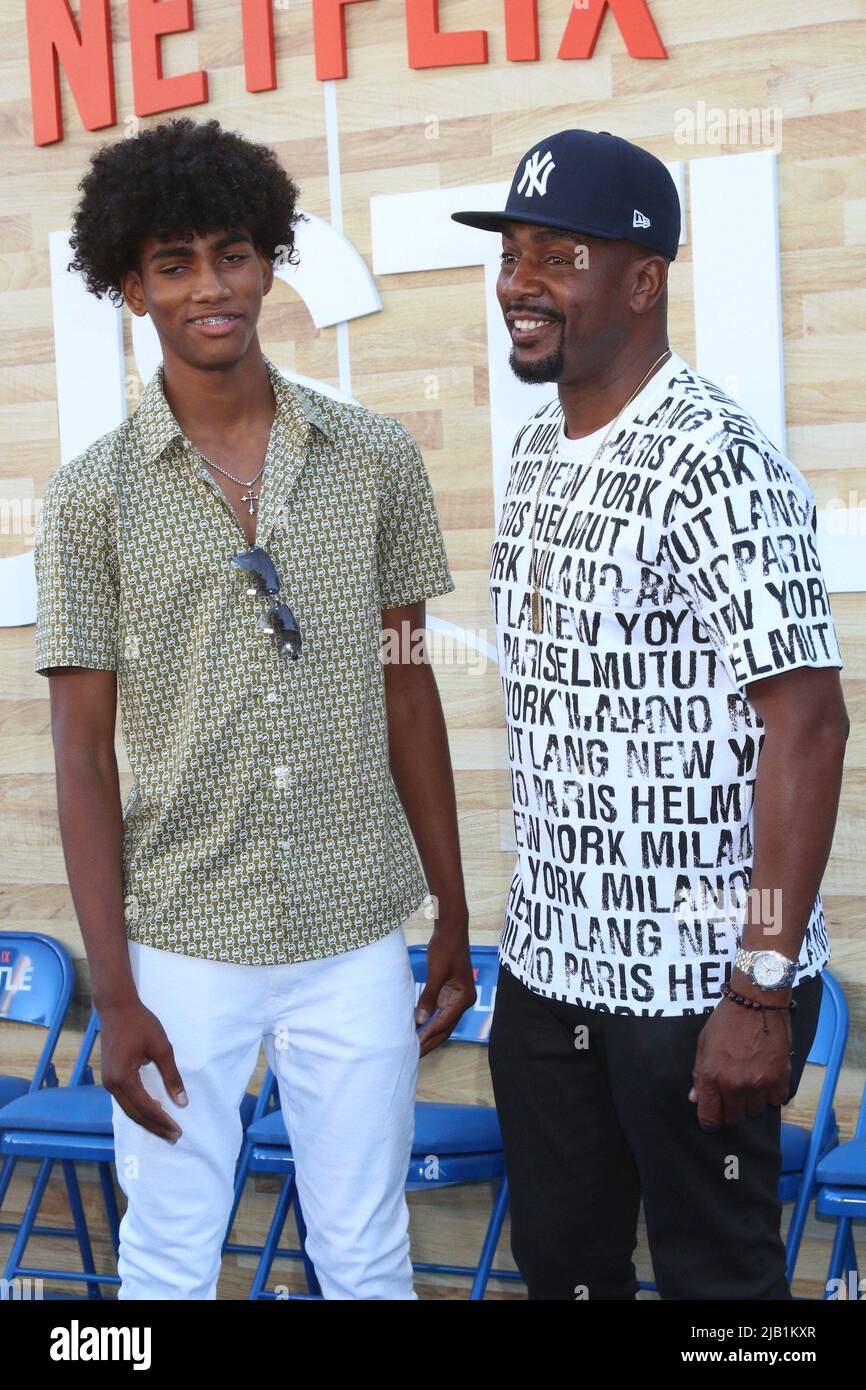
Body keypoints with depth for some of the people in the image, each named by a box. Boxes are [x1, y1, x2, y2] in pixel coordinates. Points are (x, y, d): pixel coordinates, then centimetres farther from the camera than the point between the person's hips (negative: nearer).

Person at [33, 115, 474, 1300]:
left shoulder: (375, 459, 2)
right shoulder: (92, 496, -3)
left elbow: (407, 688, 8)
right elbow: (84, 752, -3)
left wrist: (455, 914, 8)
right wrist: (115, 992, -6)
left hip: (357, 935, 1)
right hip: (182, 945, -1)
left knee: (368, 1258, 11)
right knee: (167, 1264, 9)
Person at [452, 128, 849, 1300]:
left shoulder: (715, 464, -17)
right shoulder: (539, 450, 8)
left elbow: (808, 722, -21)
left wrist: (763, 992, -22)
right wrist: (539, 912, 17)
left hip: (694, 981, -7)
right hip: (549, 958, 8)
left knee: (714, 1271, 8)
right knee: (558, 1260, 18)